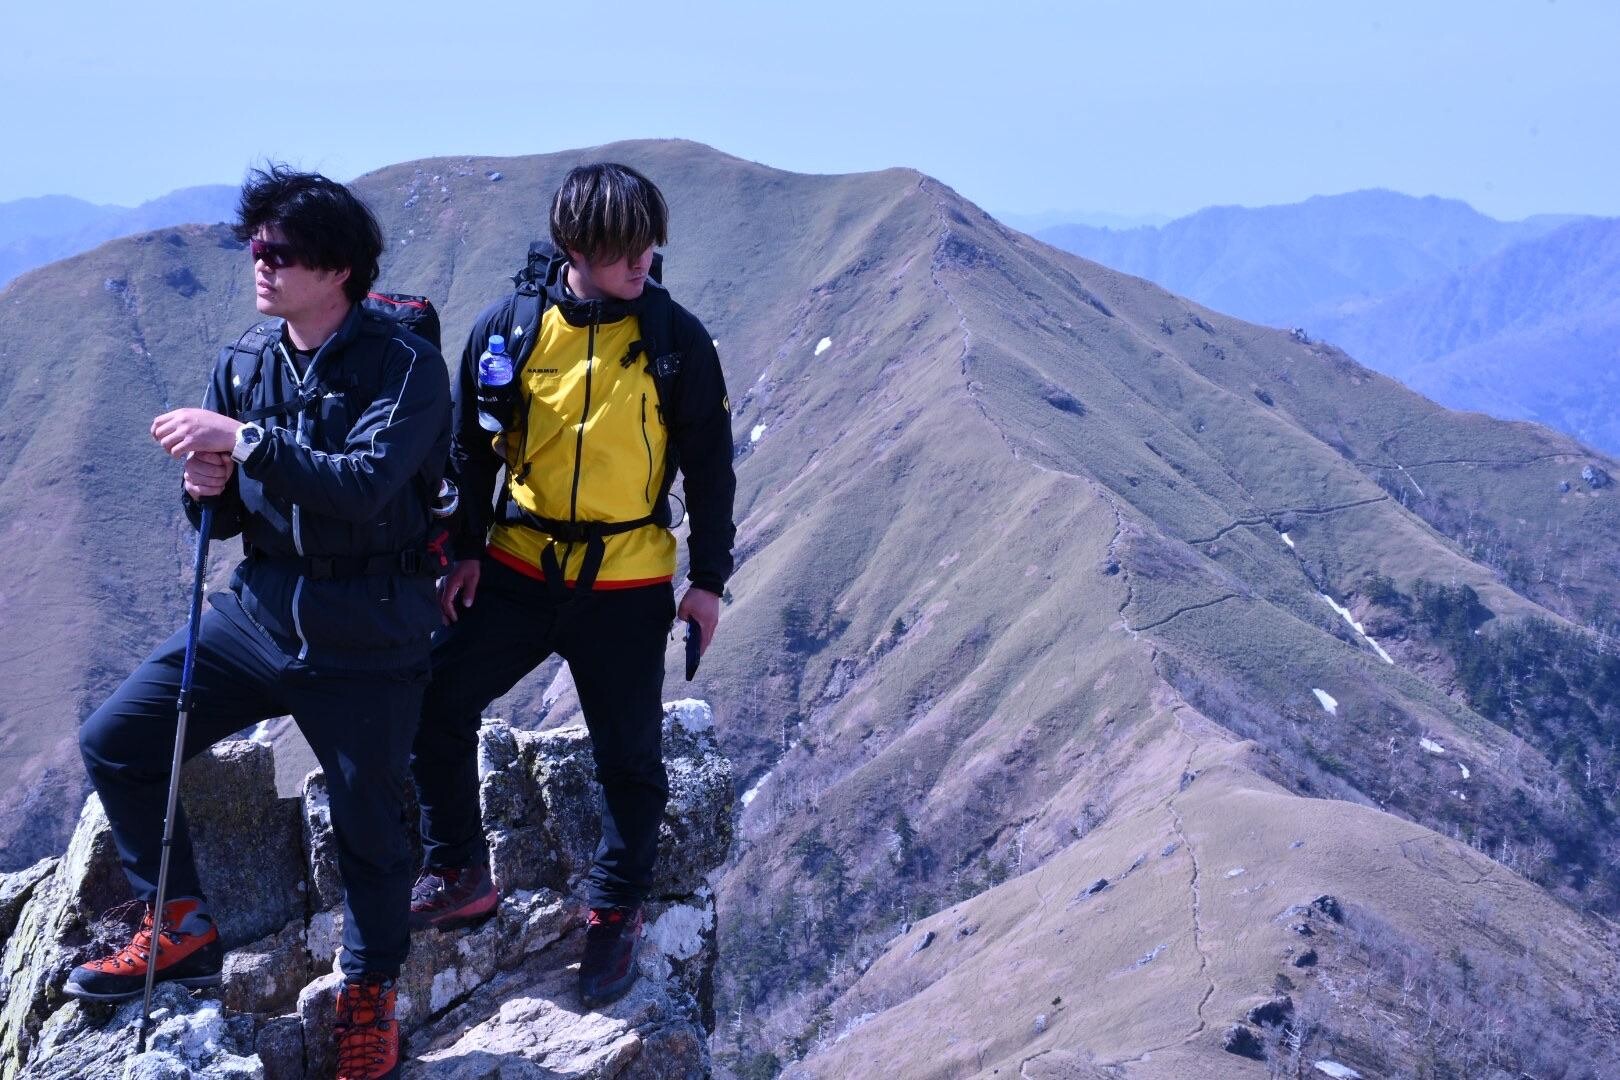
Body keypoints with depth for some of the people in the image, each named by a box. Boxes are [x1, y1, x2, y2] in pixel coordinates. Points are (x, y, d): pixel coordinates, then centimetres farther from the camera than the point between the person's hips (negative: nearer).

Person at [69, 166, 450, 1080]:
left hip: (366, 635, -6)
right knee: (115, 742, -1)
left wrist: (244, 438, -28)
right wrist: (210, 490, -12)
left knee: (369, 823, 3)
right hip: (259, 607, 6)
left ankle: (371, 992, 29)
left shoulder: (404, 366, -13)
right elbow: (230, 513, 11)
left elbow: (366, 484, -28)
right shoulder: (246, 362, 5)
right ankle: (184, 930, 17)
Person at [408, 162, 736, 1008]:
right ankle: (458, 875, 15)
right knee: (434, 706, -5)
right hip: (518, 571, 1)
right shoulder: (507, 327, -5)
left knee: (630, 757, 5)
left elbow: (709, 464, 1)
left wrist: (709, 579, 1)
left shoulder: (676, 339, -7)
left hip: (628, 586, -1)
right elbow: (467, 447, 7)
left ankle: (615, 914, 26)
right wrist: (464, 549, 4)